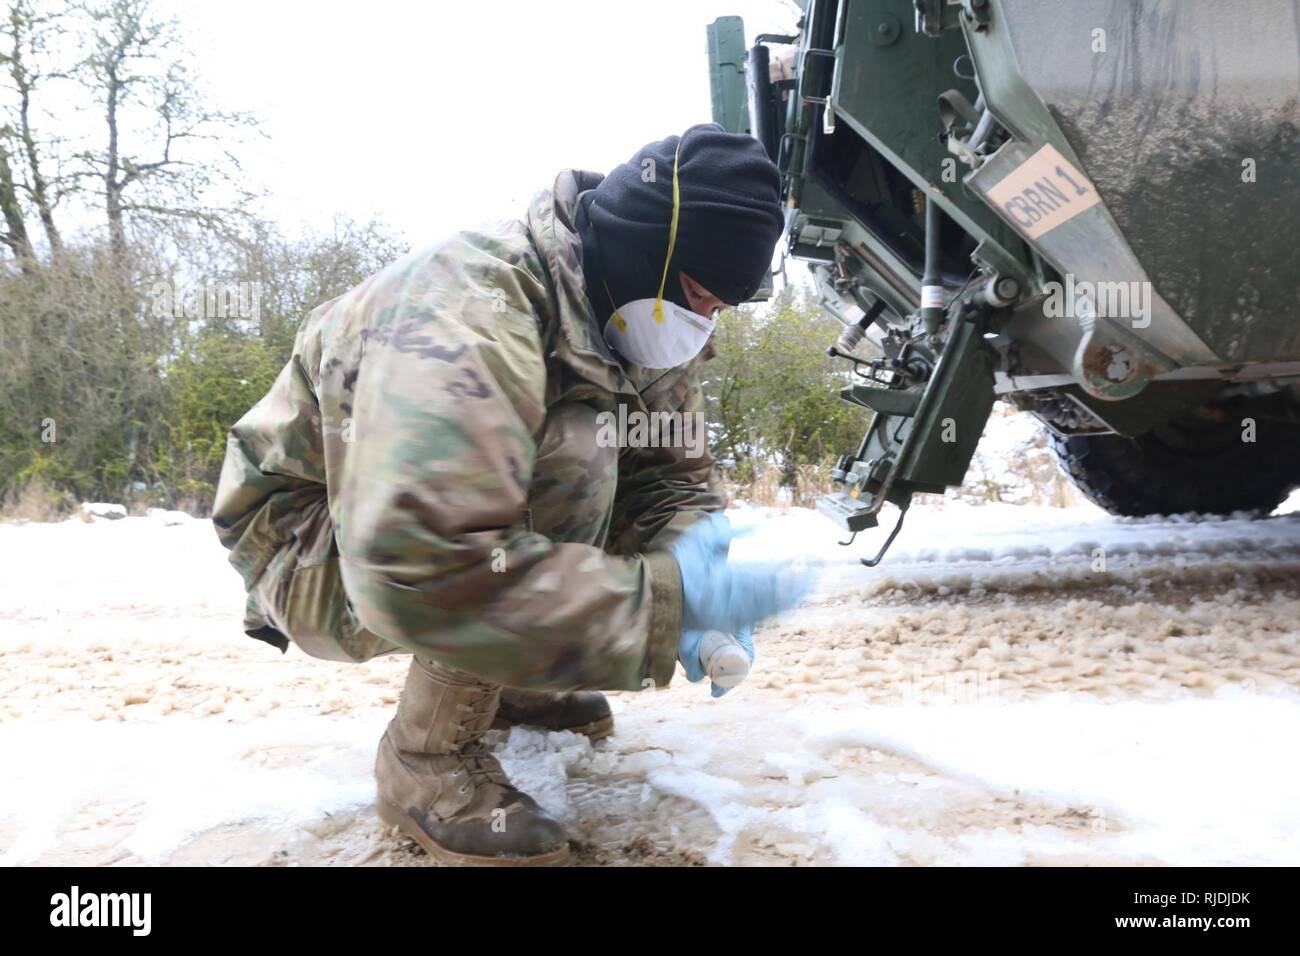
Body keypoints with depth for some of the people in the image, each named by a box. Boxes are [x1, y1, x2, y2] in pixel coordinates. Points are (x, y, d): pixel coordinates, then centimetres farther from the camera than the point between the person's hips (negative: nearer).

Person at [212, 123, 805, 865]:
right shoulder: (474, 311, -35)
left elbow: (671, 467, -4)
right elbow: (415, 569, -44)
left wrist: (687, 566, -27)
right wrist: (662, 603, -41)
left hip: (468, 521, 8)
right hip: (307, 546, -8)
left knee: (694, 518, -1)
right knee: (571, 452, -33)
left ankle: (498, 678, 15)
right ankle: (429, 757, -18)